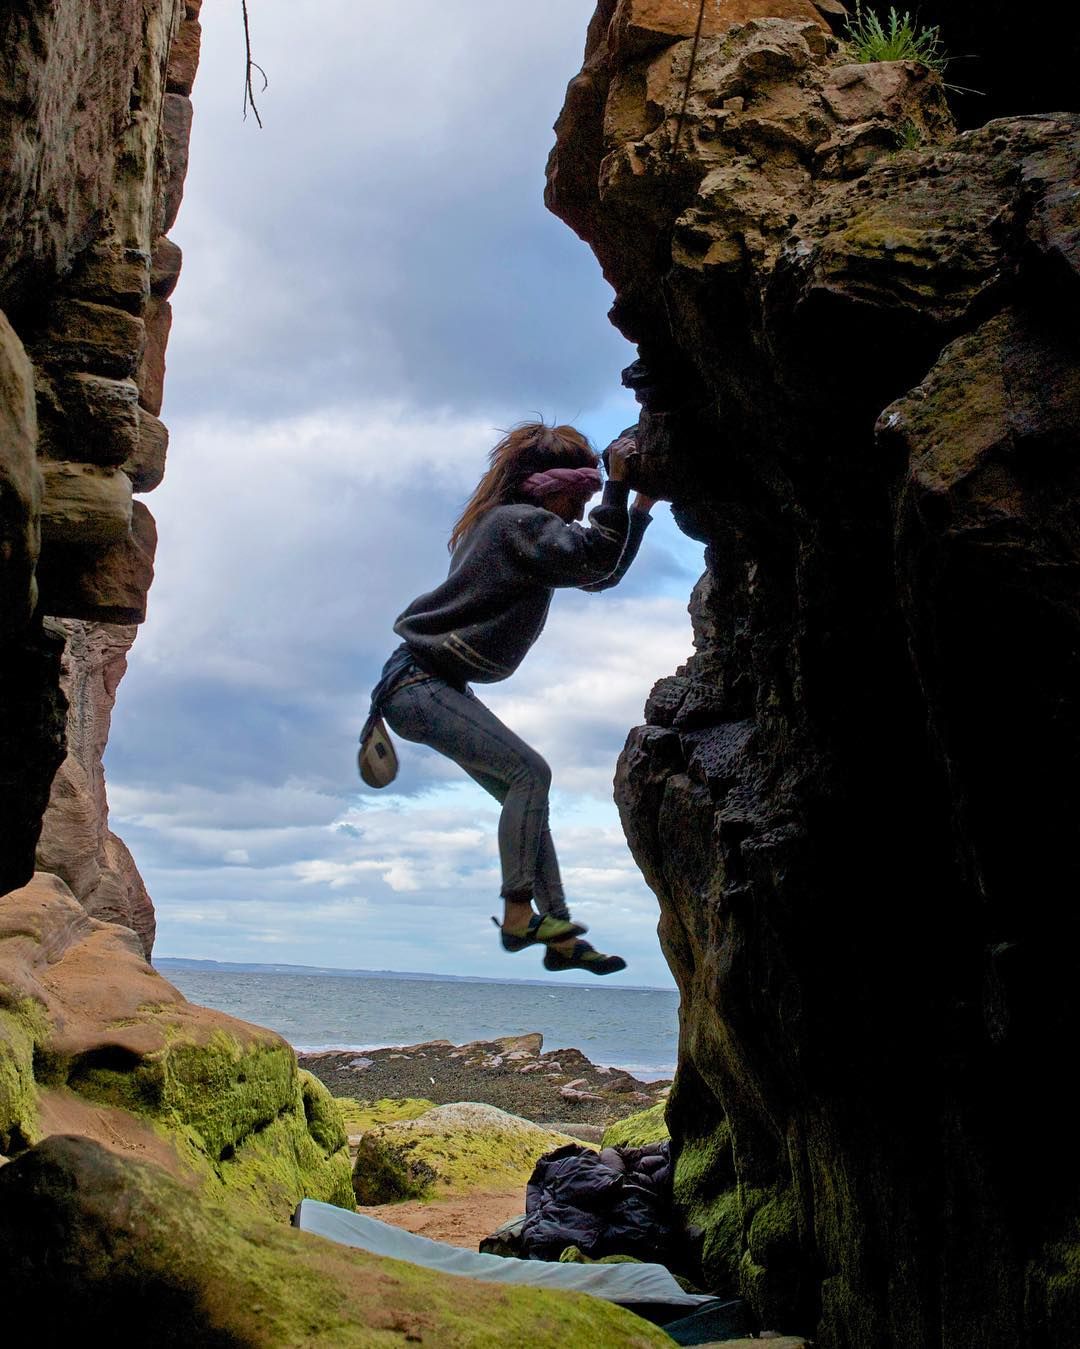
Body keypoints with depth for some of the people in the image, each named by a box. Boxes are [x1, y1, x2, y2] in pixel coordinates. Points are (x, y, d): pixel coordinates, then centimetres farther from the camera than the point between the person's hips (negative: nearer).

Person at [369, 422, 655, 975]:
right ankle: (518, 916, -18)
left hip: (436, 684, 11)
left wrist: (641, 507, 18)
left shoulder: (511, 526, 18)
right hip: (417, 682, -11)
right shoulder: (519, 522, -13)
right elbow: (594, 560, -28)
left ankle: (559, 937, 7)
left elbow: (600, 574, 23)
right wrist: (616, 483, -25)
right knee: (529, 772, -19)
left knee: (524, 794, 6)